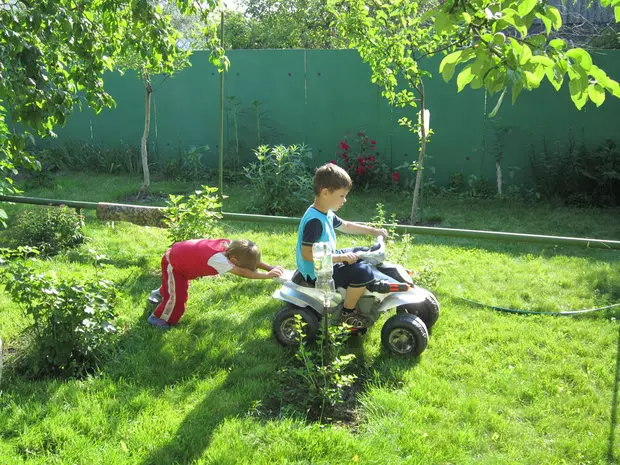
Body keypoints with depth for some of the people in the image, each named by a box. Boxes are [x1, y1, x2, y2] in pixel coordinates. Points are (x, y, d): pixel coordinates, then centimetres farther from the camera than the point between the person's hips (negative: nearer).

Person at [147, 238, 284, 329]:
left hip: (179, 253, 8)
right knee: (177, 296, -7)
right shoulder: (217, 258, -45)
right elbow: (243, 273, -50)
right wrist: (267, 275, -50)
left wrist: (270, 267, -28)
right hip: (172, 262, -8)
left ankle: (159, 293, 60)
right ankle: (156, 317, 18)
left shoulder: (230, 245, -25)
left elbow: (251, 258, -16)